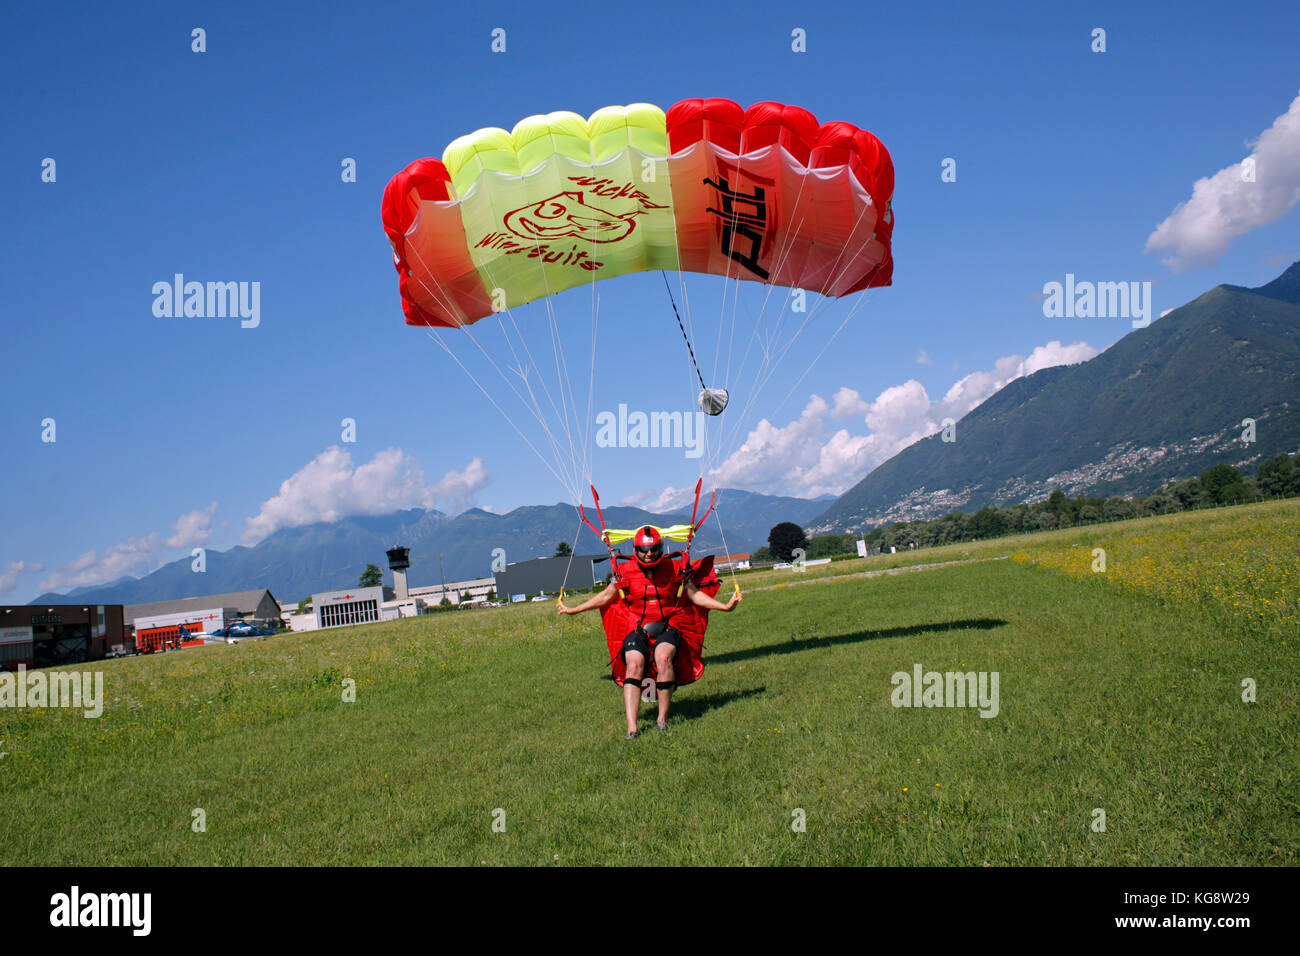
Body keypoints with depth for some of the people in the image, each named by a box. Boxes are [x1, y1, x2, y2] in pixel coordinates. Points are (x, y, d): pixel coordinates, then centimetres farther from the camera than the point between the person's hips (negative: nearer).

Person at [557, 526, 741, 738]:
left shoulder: (674, 569, 2)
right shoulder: (625, 572, 2)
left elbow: (694, 595, 12)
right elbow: (606, 596, 15)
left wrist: (725, 606, 5)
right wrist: (572, 610, 14)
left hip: (668, 627, 0)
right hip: (637, 628, 1)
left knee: (663, 657, -33)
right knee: (633, 665, -28)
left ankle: (663, 718, -21)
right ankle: (631, 727, -33)